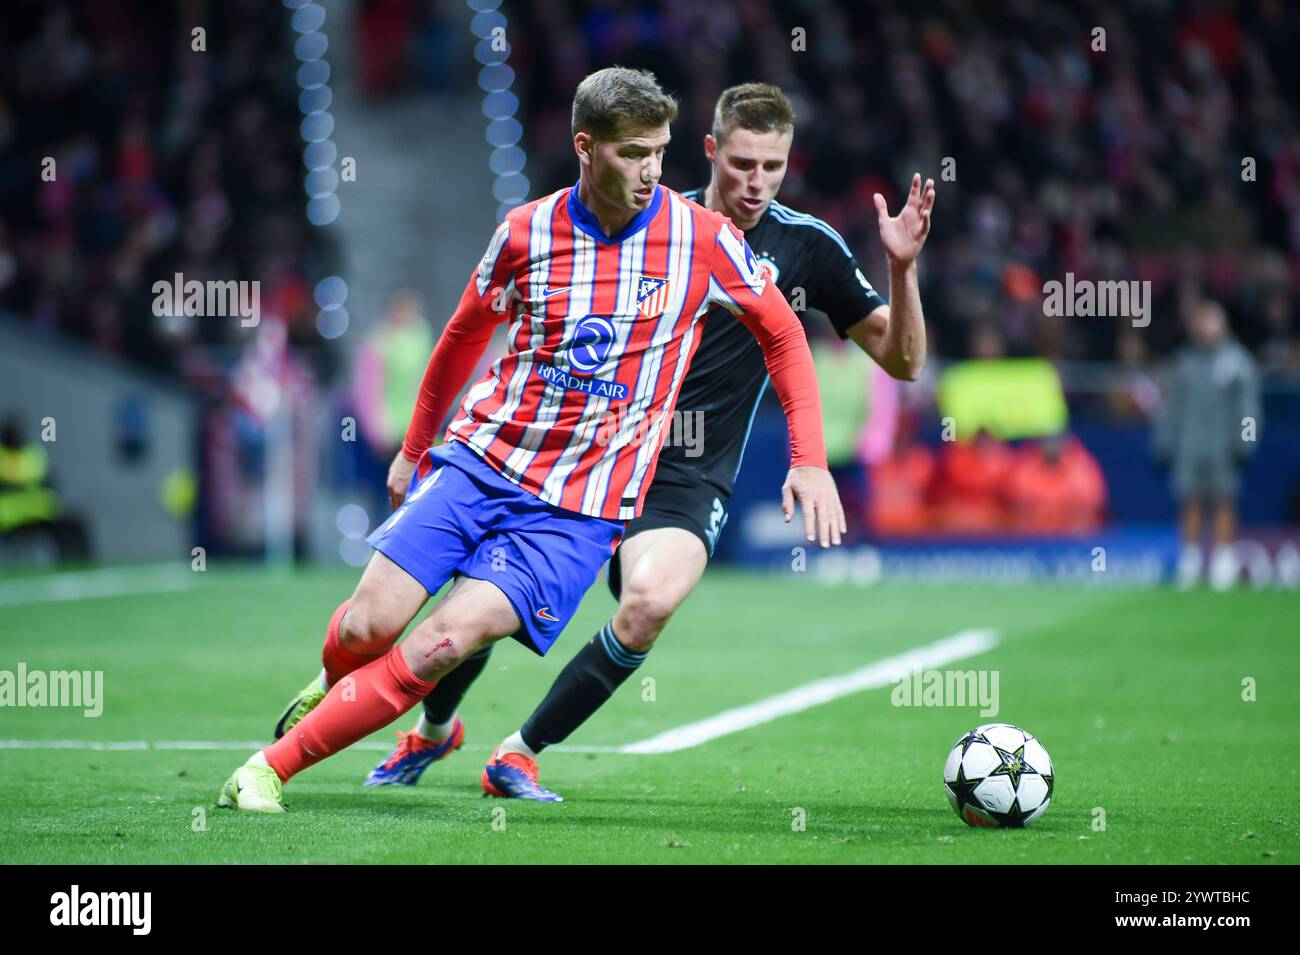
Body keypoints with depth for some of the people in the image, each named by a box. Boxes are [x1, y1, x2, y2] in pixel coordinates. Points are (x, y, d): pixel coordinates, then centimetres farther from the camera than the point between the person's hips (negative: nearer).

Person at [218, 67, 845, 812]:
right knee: (367, 625, -9)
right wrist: (415, 446, 23)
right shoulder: (527, 231, -2)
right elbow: (466, 334, 17)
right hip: (478, 462, 2)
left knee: (444, 643, -20)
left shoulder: (703, 240, -6)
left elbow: (784, 334, 9)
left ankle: (274, 765, -9)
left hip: (579, 512, -2)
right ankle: (336, 689, 29)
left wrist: (810, 459, 2)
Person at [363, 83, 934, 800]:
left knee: (650, 603, -30)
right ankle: (433, 730, 27)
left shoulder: (807, 245, 0)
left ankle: (521, 753, -9)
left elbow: (901, 360, 0)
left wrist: (902, 267, -15)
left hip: (688, 480, -1)